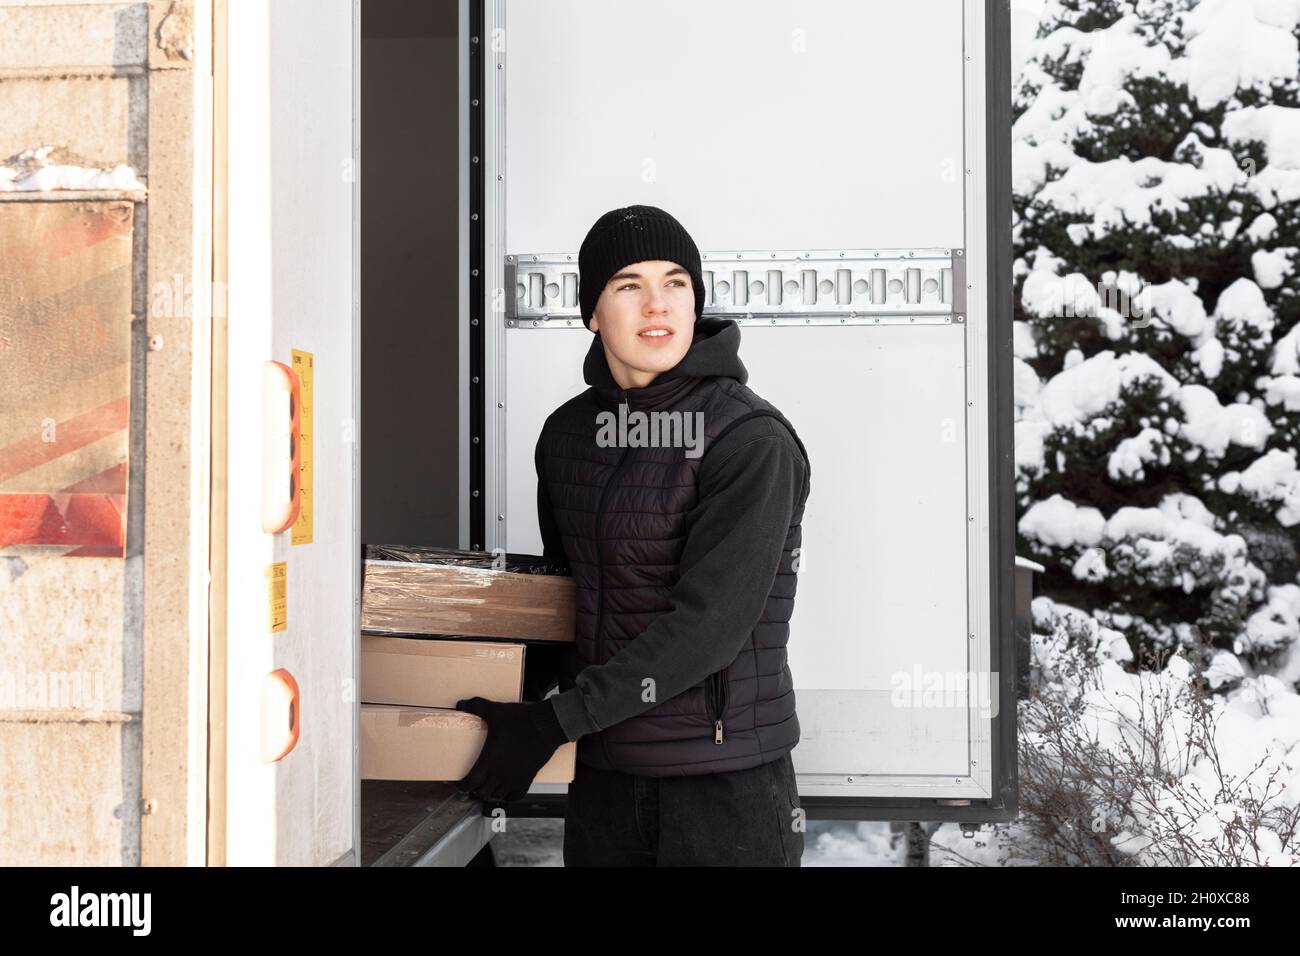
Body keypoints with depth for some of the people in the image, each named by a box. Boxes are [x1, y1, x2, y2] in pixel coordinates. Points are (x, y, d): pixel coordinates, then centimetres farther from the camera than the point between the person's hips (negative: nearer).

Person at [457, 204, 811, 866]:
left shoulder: (750, 439, -15)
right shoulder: (568, 432, 4)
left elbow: (709, 624, -20)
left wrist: (554, 722, -20)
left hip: (726, 781, -5)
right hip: (603, 775, 5)